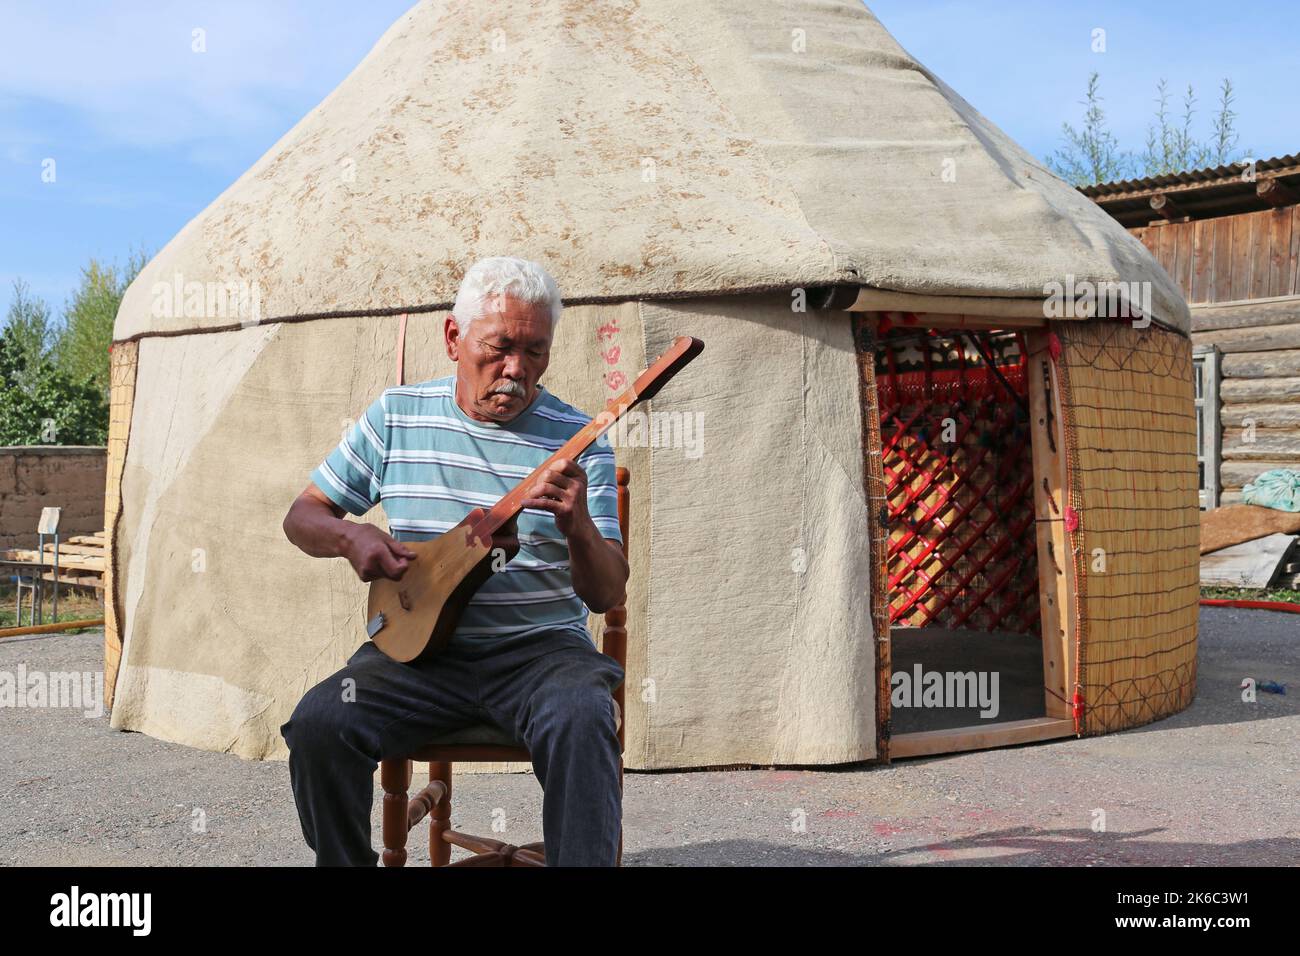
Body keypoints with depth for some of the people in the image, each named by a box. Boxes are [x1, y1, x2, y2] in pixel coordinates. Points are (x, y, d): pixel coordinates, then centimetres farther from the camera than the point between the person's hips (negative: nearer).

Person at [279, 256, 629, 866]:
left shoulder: (576, 440, -2)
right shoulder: (396, 415, 6)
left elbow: (607, 597, -6)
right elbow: (303, 516, 15)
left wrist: (578, 527, -27)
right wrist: (350, 537, -8)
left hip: (540, 648, -2)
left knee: (582, 718, -33)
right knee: (318, 724, -22)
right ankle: (345, 860, 2)